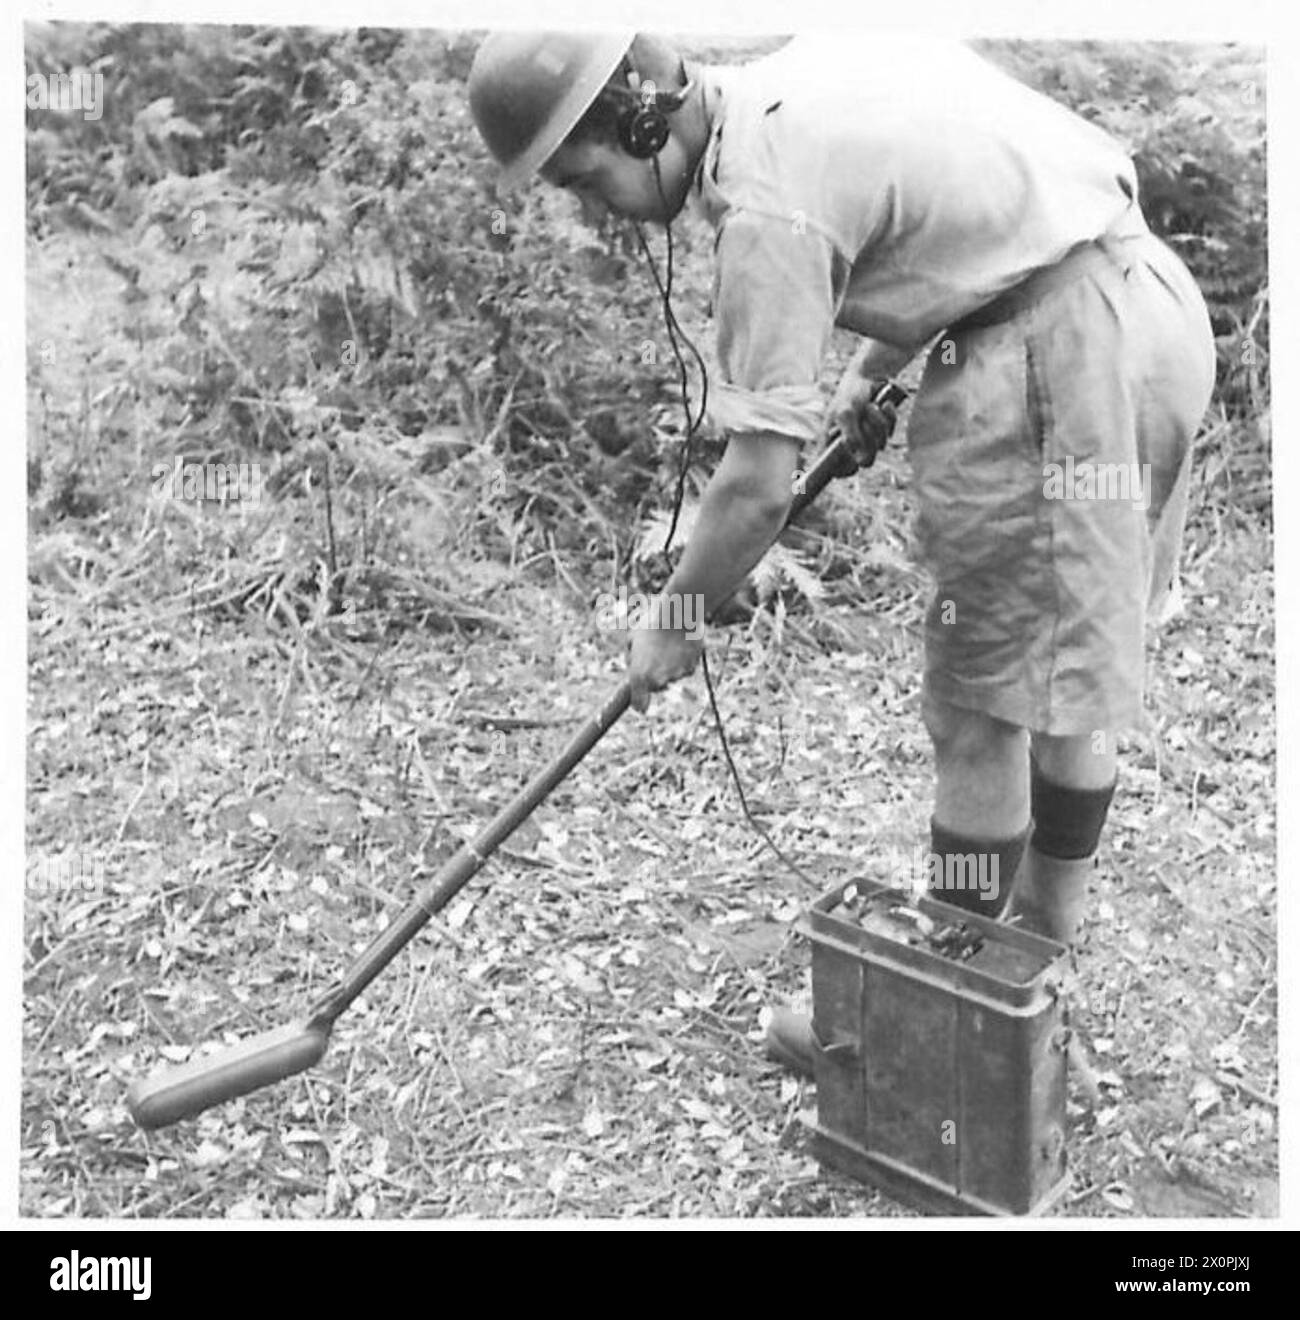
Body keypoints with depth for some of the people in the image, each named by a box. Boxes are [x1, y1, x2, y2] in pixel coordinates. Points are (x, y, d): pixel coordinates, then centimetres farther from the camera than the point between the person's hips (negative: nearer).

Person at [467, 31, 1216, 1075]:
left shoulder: (765, 202, -17)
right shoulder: (802, 73, 10)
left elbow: (761, 482, -17)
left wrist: (674, 623, -2)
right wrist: (867, 379, 20)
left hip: (1060, 356, -10)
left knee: (983, 708, 0)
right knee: (1069, 676, 19)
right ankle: (1047, 938, 36)